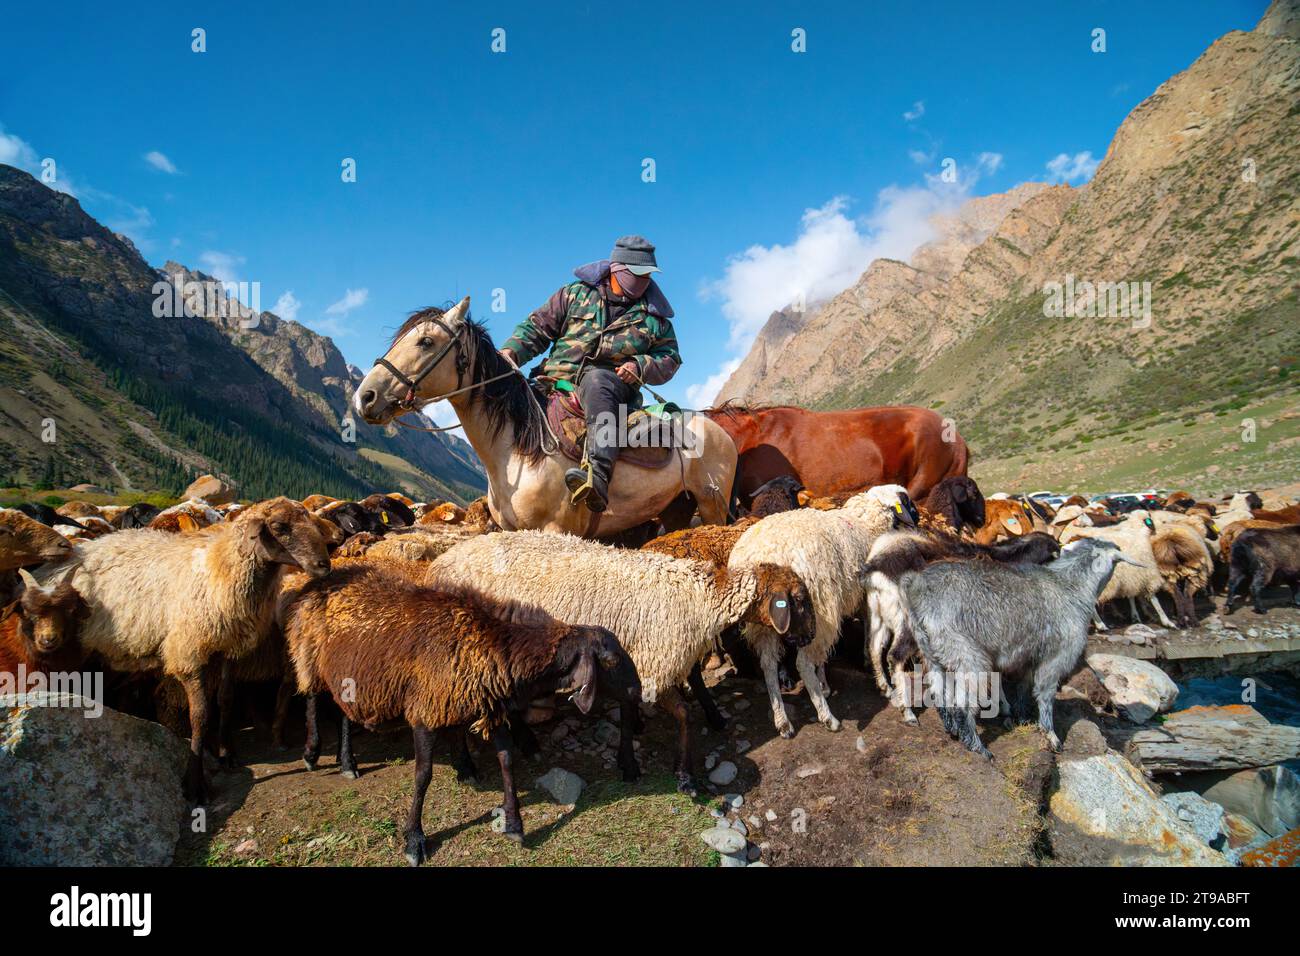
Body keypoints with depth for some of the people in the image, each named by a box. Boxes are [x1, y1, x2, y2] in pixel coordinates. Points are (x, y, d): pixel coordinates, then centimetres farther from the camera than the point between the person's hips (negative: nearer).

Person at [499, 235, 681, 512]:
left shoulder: (653, 316, 17)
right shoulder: (577, 293, 16)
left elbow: (670, 358, 16)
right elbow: (537, 327, 14)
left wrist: (641, 366, -6)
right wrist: (511, 351, -4)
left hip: (613, 383, -3)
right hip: (557, 382, 3)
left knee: (596, 381, -40)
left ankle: (598, 475, -60)